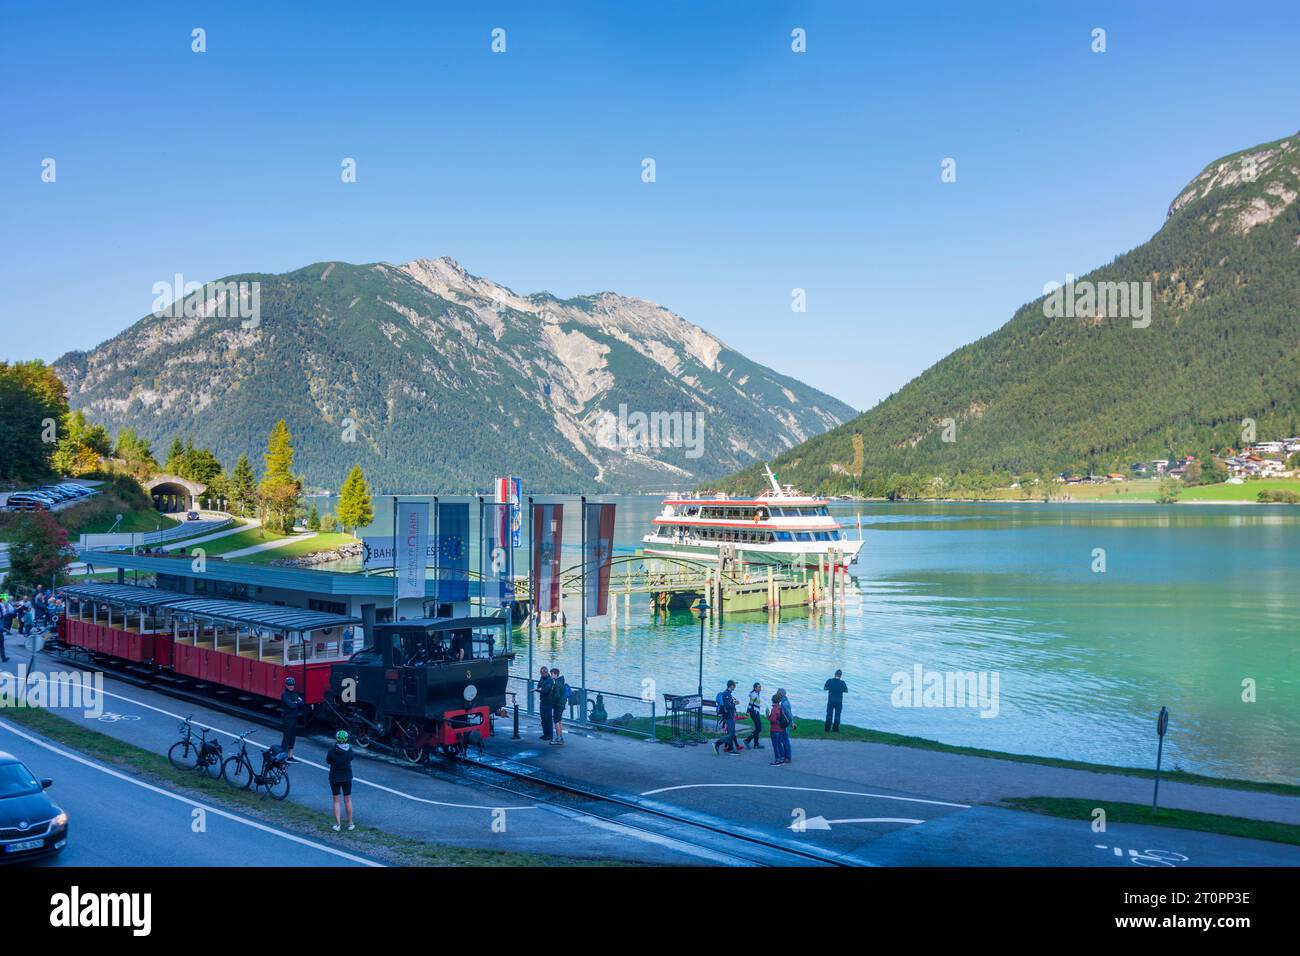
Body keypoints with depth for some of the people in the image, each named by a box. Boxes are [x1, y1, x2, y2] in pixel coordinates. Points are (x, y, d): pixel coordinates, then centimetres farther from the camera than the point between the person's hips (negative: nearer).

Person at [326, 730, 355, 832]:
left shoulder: (332, 750, -18)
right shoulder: (349, 750, -13)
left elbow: (327, 761, -5)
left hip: (334, 778, -1)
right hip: (347, 777, 1)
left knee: (336, 801, 9)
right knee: (348, 800, 13)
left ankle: (338, 824, 6)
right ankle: (350, 824, 19)